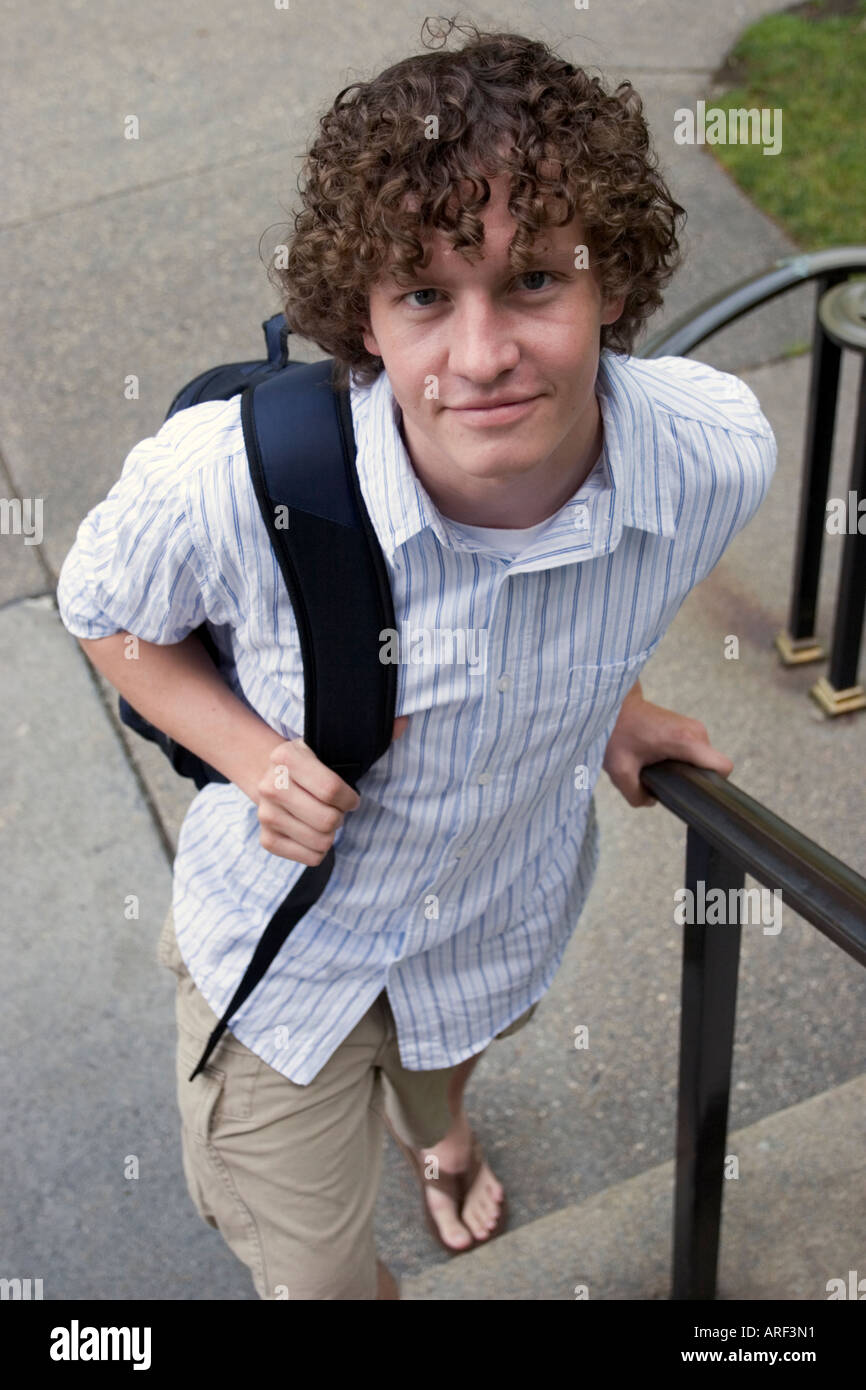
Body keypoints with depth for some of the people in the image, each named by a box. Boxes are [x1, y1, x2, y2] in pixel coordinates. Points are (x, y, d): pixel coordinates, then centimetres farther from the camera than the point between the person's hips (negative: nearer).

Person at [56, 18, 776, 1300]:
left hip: (506, 913, 3)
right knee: (314, 1272, 18)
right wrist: (253, 753, -29)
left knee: (453, 1047, 40)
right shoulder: (222, 484, -38)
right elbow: (108, 614, -15)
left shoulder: (720, 457, -30)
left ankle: (433, 1116, 80)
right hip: (287, 942, -2)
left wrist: (608, 700, -1)